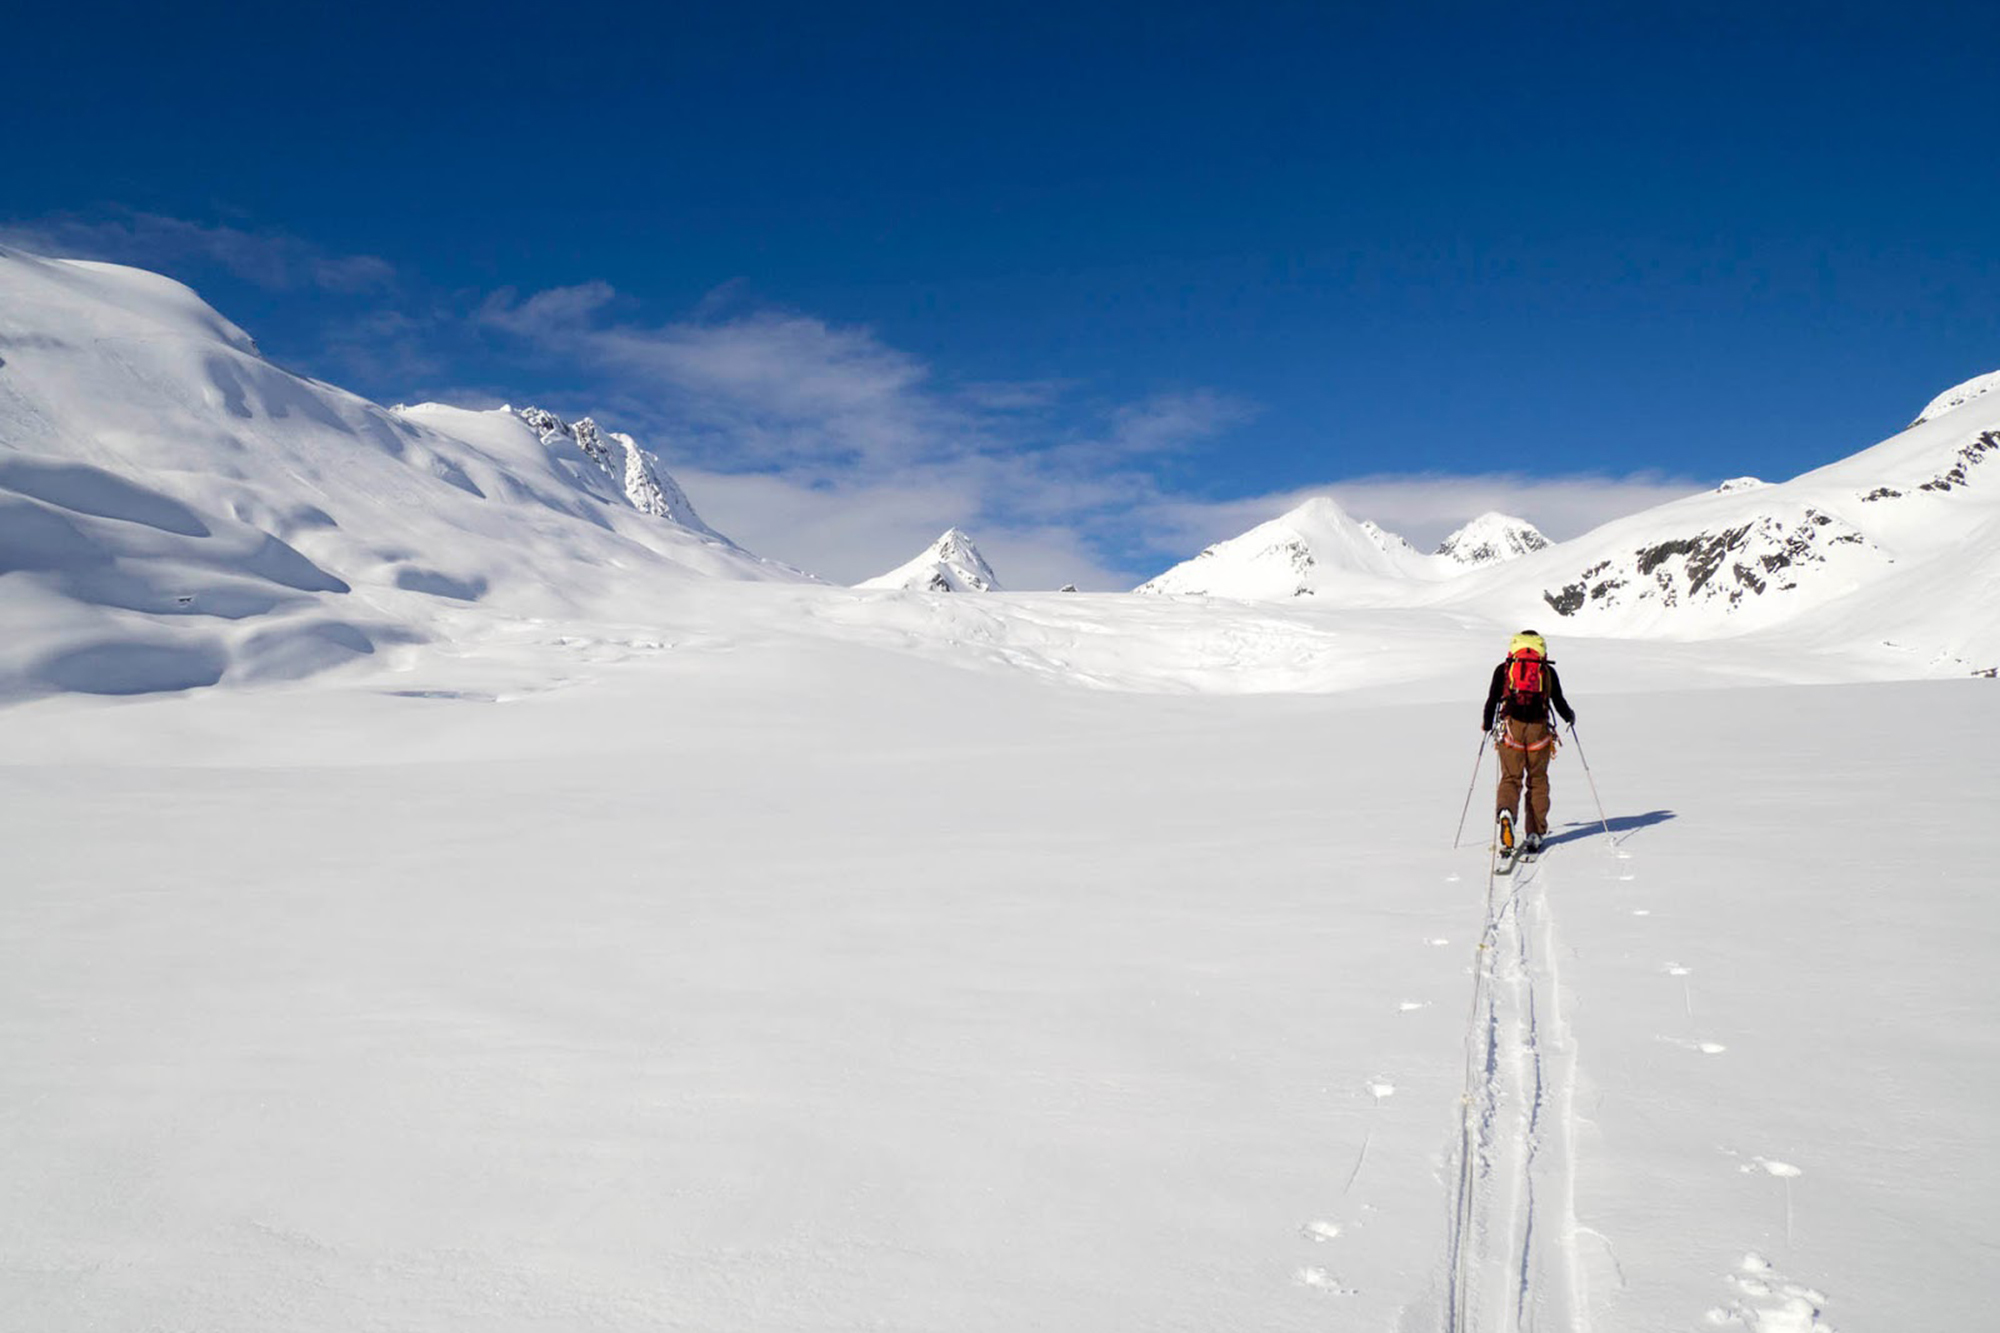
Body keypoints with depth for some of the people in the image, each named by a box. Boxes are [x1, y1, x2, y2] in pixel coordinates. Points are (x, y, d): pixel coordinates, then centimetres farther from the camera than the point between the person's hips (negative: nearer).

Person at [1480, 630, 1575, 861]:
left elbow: (1492, 701, 8)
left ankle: (1505, 812, -30)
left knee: (1510, 778, 2)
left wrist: (1486, 725, 25)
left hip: (1510, 728, 0)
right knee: (1537, 781, 12)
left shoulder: (1503, 669, 12)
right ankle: (1535, 835, 9)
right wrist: (1570, 717, 36)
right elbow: (1560, 703, 14)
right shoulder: (1548, 671, 13)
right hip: (1539, 729, 0)